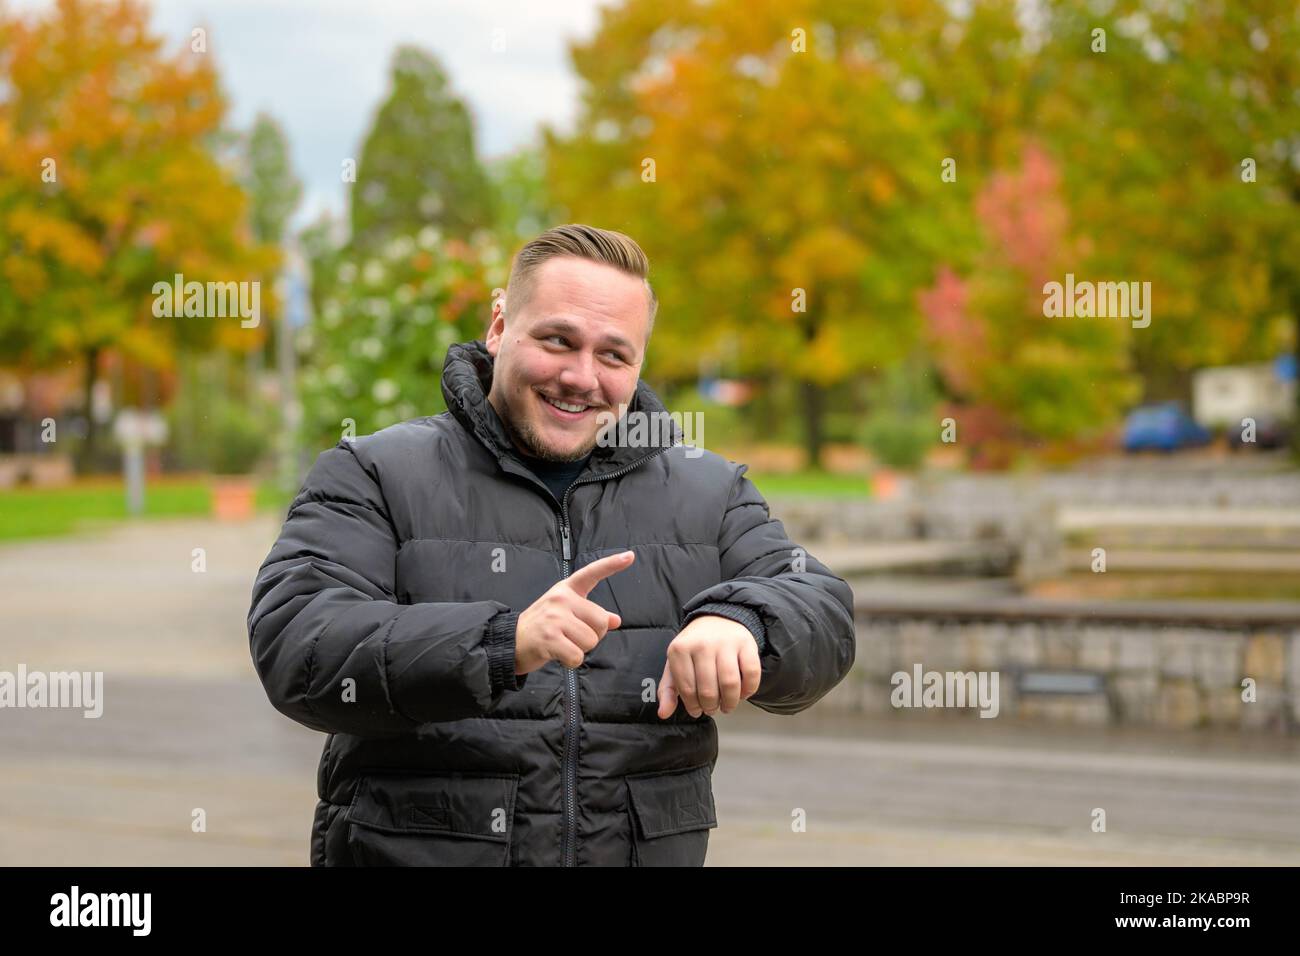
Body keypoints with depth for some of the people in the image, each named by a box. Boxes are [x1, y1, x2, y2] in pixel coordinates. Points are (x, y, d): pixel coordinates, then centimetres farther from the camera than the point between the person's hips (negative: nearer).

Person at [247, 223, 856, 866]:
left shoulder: (708, 492, 9)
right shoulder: (374, 476, -3)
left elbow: (819, 609, 0)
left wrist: (739, 621, -23)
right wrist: (505, 644, -30)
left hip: (649, 849, 3)